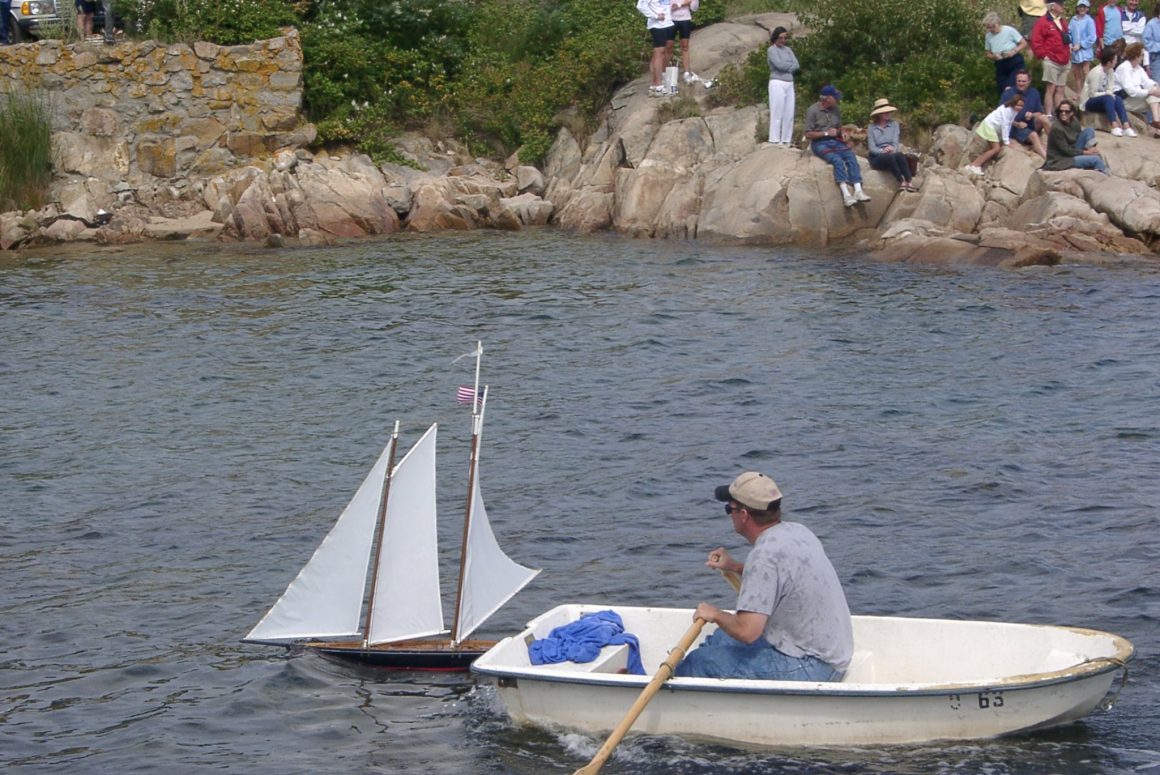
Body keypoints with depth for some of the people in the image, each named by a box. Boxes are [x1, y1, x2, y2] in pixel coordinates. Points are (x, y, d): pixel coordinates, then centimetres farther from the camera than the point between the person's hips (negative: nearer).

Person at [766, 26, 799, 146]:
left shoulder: (788, 49, 17)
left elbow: (796, 65, 7)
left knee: (789, 113, 5)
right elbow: (780, 65, -14)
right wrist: (790, 65, 1)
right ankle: (775, 140, -5)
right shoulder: (771, 50, -1)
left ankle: (787, 140, 9)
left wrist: (786, 67, -7)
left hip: (790, 84, 6)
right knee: (777, 113, -7)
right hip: (777, 83, -6)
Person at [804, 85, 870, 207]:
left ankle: (858, 190, -33)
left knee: (851, 156, -22)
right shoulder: (813, 110, -7)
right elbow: (808, 134, -9)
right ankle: (846, 194, -39)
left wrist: (842, 134, 3)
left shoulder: (835, 110, 11)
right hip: (819, 143, -6)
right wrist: (826, 133, -16)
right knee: (837, 160, -31)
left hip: (835, 141, 6)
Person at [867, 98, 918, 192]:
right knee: (889, 157, -36)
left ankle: (909, 182, -46)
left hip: (892, 154, 2)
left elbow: (896, 142, -1)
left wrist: (892, 149, -23)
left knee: (899, 155, -34)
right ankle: (901, 181, -42)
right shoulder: (872, 128, 2)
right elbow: (871, 147, -6)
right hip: (877, 158, -2)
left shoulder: (894, 124, 8)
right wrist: (882, 151, -25)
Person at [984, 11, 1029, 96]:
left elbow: (1024, 44, -2)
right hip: (1000, 66, 5)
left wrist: (1013, 52, -17)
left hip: (1015, 63, -5)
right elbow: (988, 55, 13)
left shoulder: (1009, 30, -10)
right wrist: (994, 56, -10)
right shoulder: (988, 36, 3)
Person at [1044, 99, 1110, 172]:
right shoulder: (1056, 128, -23)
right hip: (1061, 159, -8)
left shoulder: (1074, 121, -1)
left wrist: (1089, 150, -9)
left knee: (1089, 130, -2)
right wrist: (1085, 152, -15)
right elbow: (1065, 151, -19)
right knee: (1095, 159, -21)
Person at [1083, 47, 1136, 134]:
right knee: (1108, 98, -32)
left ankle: (1126, 127, -31)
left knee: (1118, 99, -19)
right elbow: (1092, 94, -20)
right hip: (1089, 102, -7)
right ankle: (1115, 127, -41)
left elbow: (1110, 89, -1)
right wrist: (1107, 93, -22)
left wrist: (1110, 93, -22)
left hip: (1103, 100, 7)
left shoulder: (1110, 71, 1)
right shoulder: (1096, 72, -21)